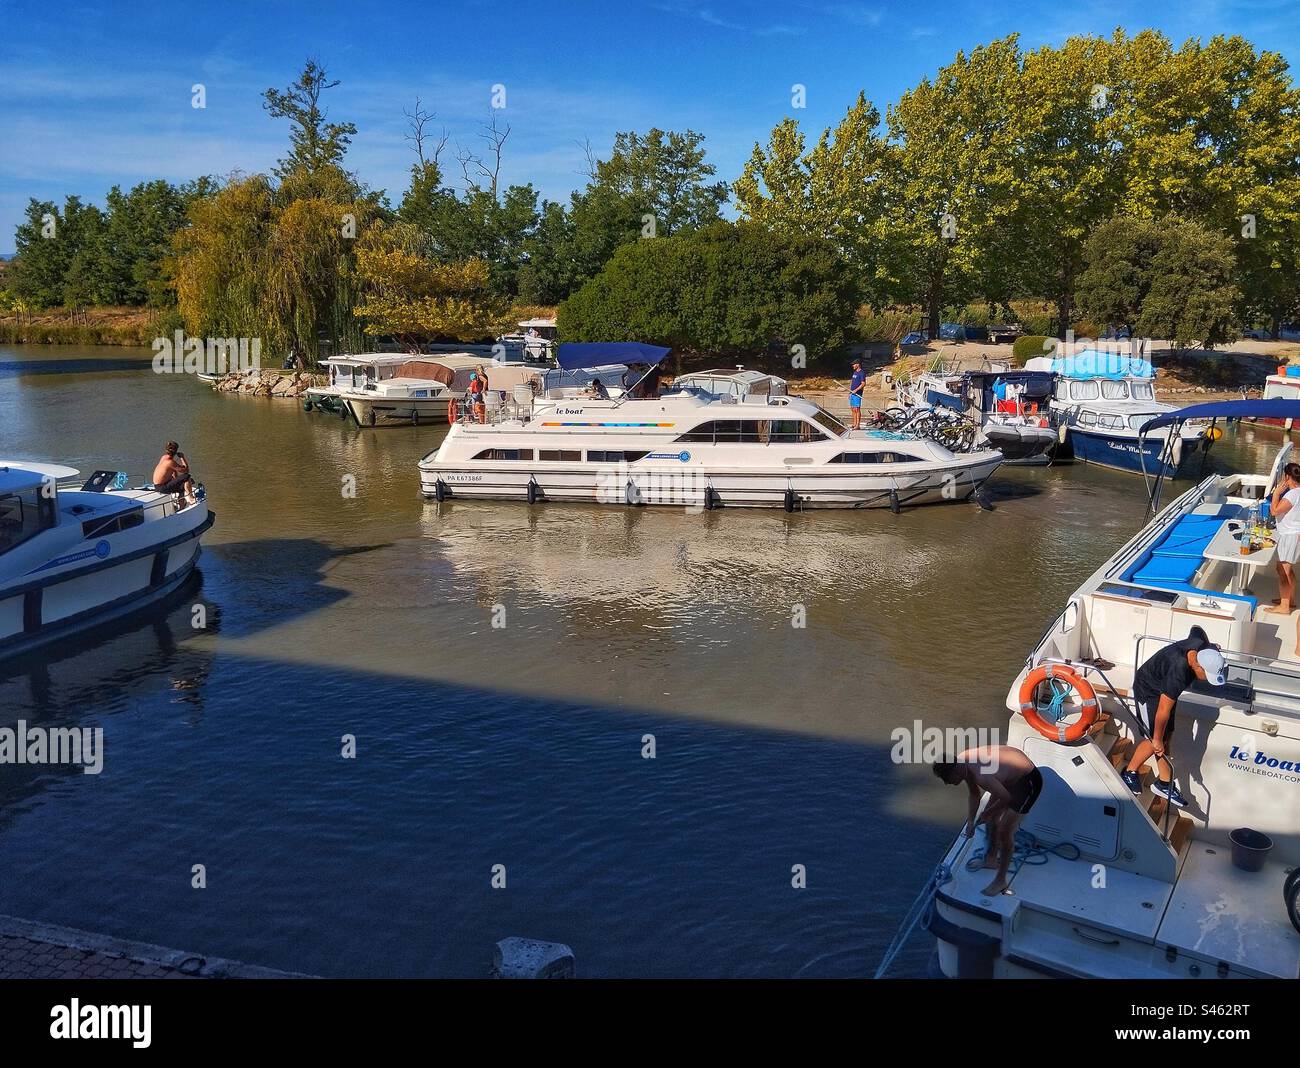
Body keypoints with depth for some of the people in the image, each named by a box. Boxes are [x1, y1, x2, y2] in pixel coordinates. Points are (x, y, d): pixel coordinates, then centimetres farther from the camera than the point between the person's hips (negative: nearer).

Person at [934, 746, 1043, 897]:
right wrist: (971, 821, -2)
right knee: (991, 817, 20)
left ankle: (1001, 880, 9)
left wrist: (985, 816, -9)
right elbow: (974, 794, 5)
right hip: (1010, 776, 9)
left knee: (1004, 831, -6)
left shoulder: (981, 776, -38)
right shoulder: (962, 761, -11)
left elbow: (1006, 798, -23)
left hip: (1028, 781, -9)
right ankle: (991, 858, 41)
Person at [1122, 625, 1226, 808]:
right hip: (1148, 691, -8)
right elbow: (1163, 710, -32)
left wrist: (1210, 649, 22)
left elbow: (1196, 629, 7)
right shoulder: (1178, 673, -41)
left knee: (1167, 737, 8)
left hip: (1165, 688, 8)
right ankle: (1129, 773, 12)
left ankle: (1164, 783, 16)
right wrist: (1157, 740, -22)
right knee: (1155, 740, -8)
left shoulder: (1200, 644, -21)